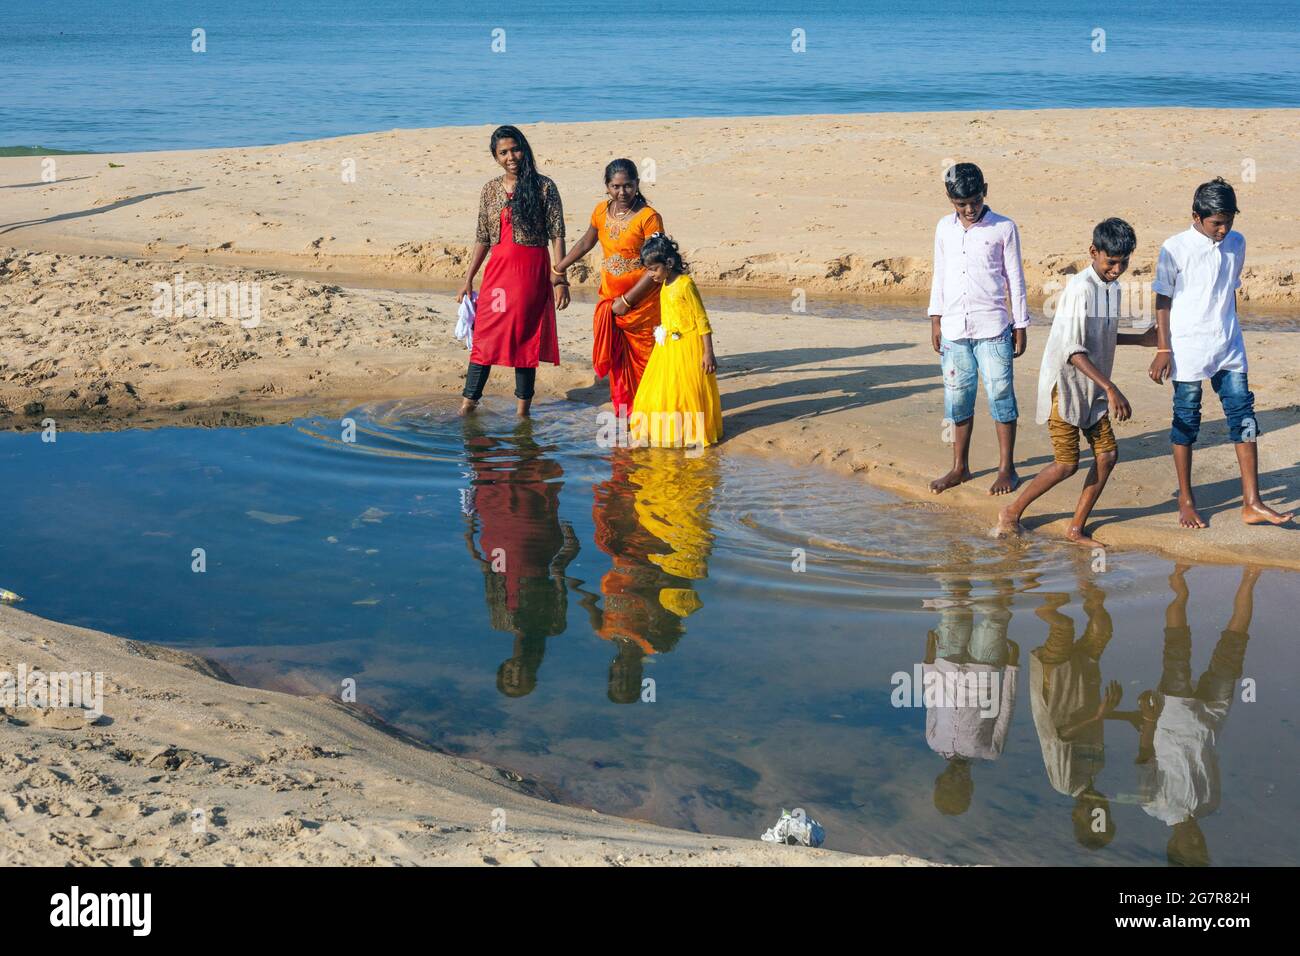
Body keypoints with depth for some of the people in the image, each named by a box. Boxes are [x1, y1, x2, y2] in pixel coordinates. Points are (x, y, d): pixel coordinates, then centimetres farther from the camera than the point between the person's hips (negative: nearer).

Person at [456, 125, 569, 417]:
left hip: (532, 271, -3)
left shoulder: (544, 187, -4)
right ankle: (468, 401, 7)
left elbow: (557, 236, -4)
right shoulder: (491, 189, 8)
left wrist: (560, 280, -10)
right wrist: (468, 280, 11)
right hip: (498, 270, 3)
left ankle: (523, 408, 12)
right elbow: (482, 239, 12)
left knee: (525, 337, 2)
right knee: (485, 335, 2)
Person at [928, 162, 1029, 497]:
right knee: (957, 397, 9)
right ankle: (960, 467, 20)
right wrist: (935, 320, 11)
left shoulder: (1003, 228, -3)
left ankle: (1006, 469, 8)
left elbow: (1015, 279, 0)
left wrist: (1020, 325, 0)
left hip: (992, 328, -4)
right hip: (954, 328, 4)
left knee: (1000, 395, -1)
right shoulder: (944, 228, 8)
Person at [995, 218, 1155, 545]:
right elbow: (1073, 350, -27)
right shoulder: (1081, 288, -21)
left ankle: (1077, 528, 11)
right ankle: (1012, 513, 10)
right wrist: (1110, 388, -31)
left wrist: (1140, 339, 20)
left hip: (1091, 391, 9)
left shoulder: (1112, 287, 8)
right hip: (1064, 386, -8)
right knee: (1067, 463, -7)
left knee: (1107, 453, 2)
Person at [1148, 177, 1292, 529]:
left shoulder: (1236, 244, 6)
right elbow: (1163, 300, -4)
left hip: (1228, 349, 5)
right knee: (1186, 423, 4)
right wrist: (1163, 349, -7)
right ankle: (1185, 501, 16)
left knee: (1244, 417, -1)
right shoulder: (1176, 248, -8)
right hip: (1188, 351, -4)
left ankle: (1252, 504, 1)